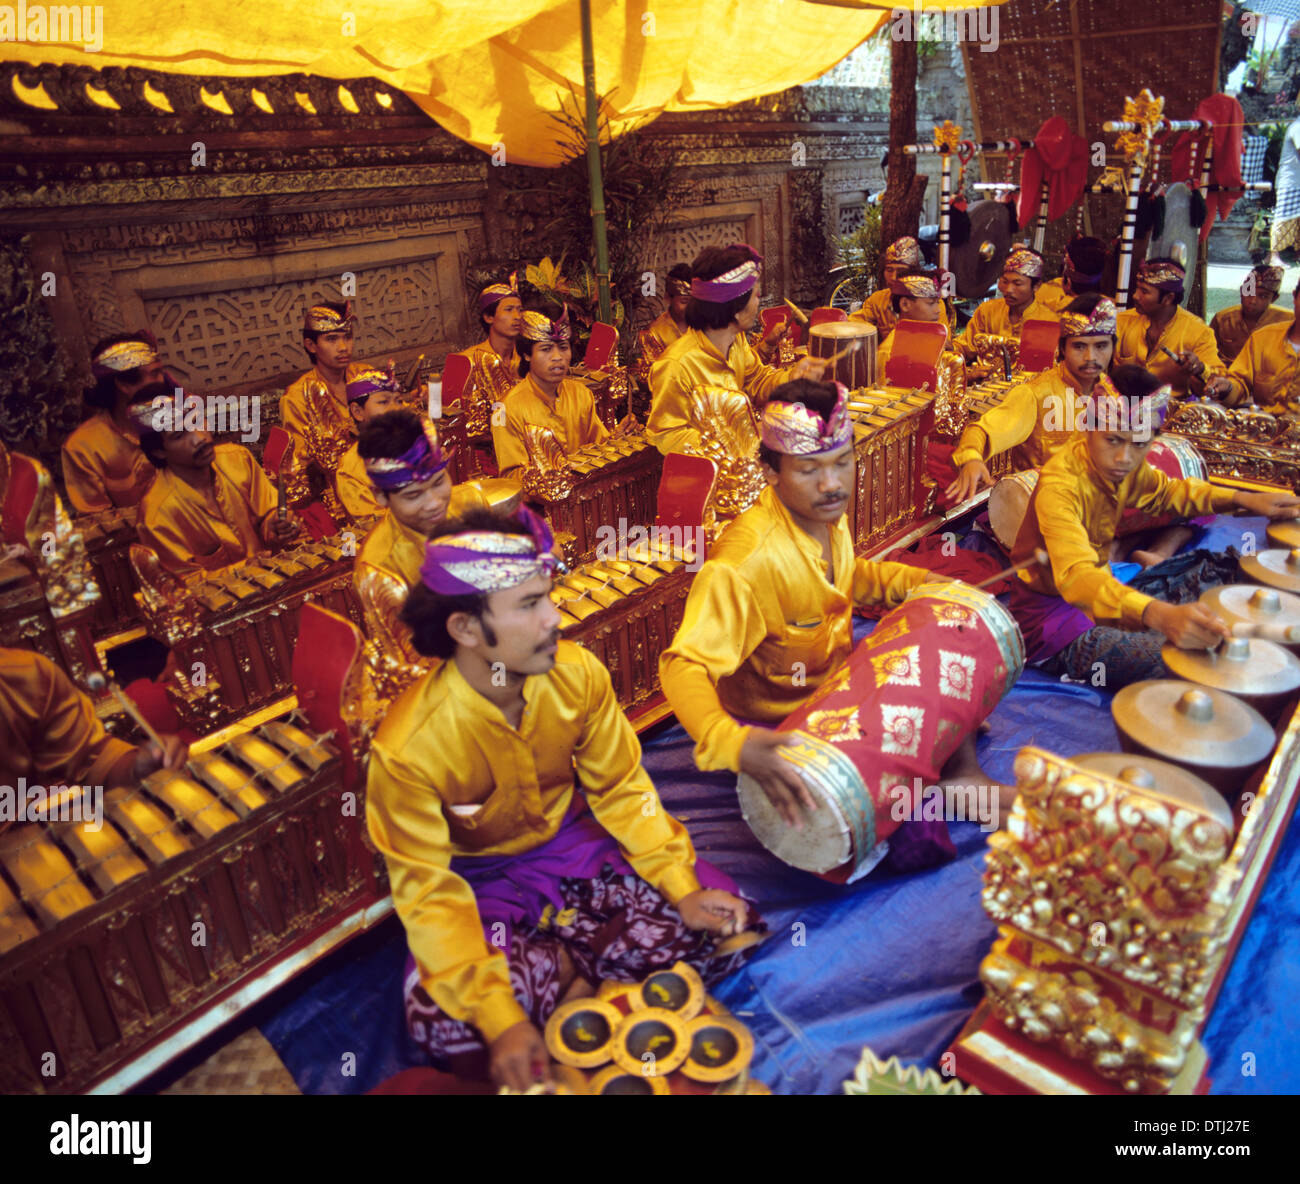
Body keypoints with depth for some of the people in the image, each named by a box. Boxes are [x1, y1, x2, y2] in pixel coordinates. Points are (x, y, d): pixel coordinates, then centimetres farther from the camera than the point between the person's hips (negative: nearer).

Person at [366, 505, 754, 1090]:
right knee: (442, 1023, -29)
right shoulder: (407, 748, -30)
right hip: (478, 876, -2)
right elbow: (427, 890, -24)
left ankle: (557, 963, -1)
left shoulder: (578, 673, -19)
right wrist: (502, 1021, -31)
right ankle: (568, 967, -2)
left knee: (723, 923, -11)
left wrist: (683, 889, -17)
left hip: (573, 841, 3)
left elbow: (622, 789, -7)